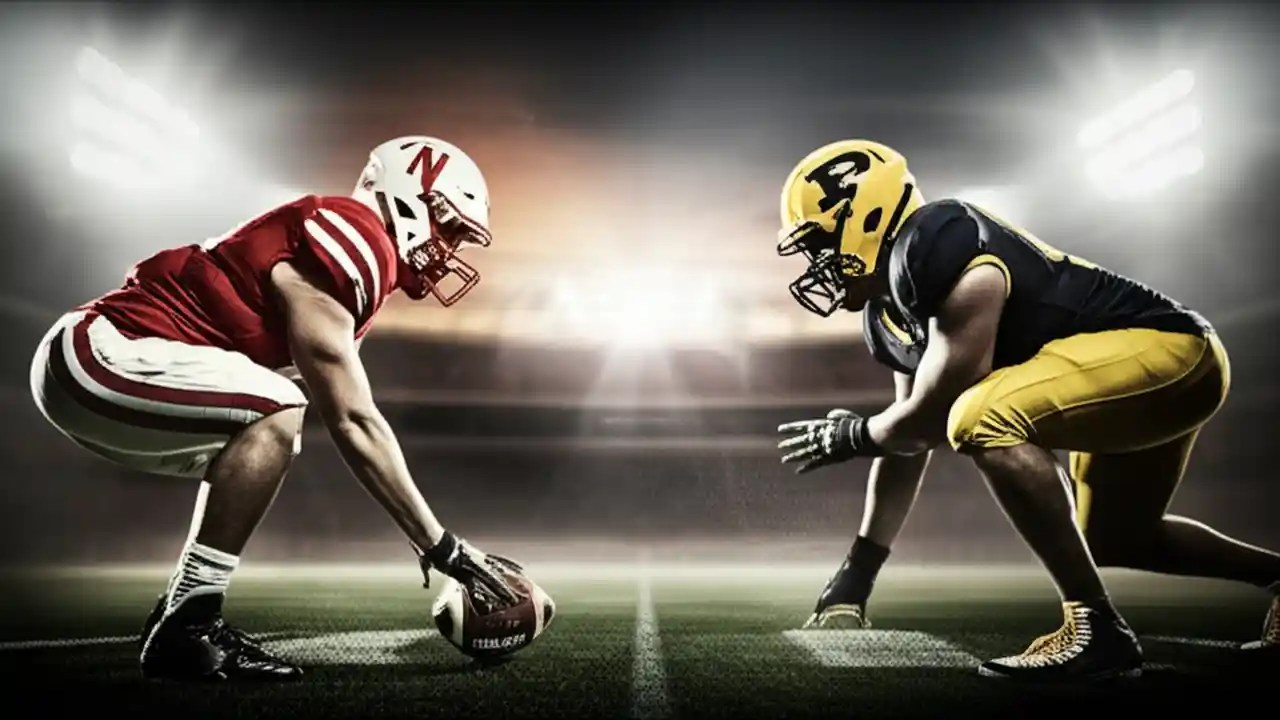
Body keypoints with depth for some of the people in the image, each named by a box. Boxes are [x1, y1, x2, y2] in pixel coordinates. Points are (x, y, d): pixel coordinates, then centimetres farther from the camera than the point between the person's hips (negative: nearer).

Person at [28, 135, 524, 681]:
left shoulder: (357, 259, 13)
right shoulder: (349, 239, -17)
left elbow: (351, 422, 14)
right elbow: (354, 424, -18)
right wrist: (441, 545, -13)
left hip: (91, 366, 10)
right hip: (94, 356, -10)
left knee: (268, 444, 18)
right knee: (274, 414, -23)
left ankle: (182, 617, 14)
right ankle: (185, 627, -14)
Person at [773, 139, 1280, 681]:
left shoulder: (934, 244, -23)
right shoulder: (889, 314, 7)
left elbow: (937, 416, -24)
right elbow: (908, 437, 13)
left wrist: (848, 436, -4)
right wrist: (856, 575, 16)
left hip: (1171, 352, -10)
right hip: (1147, 372, 11)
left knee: (984, 419, -31)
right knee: (1109, 542, 25)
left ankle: (1098, 629, -22)